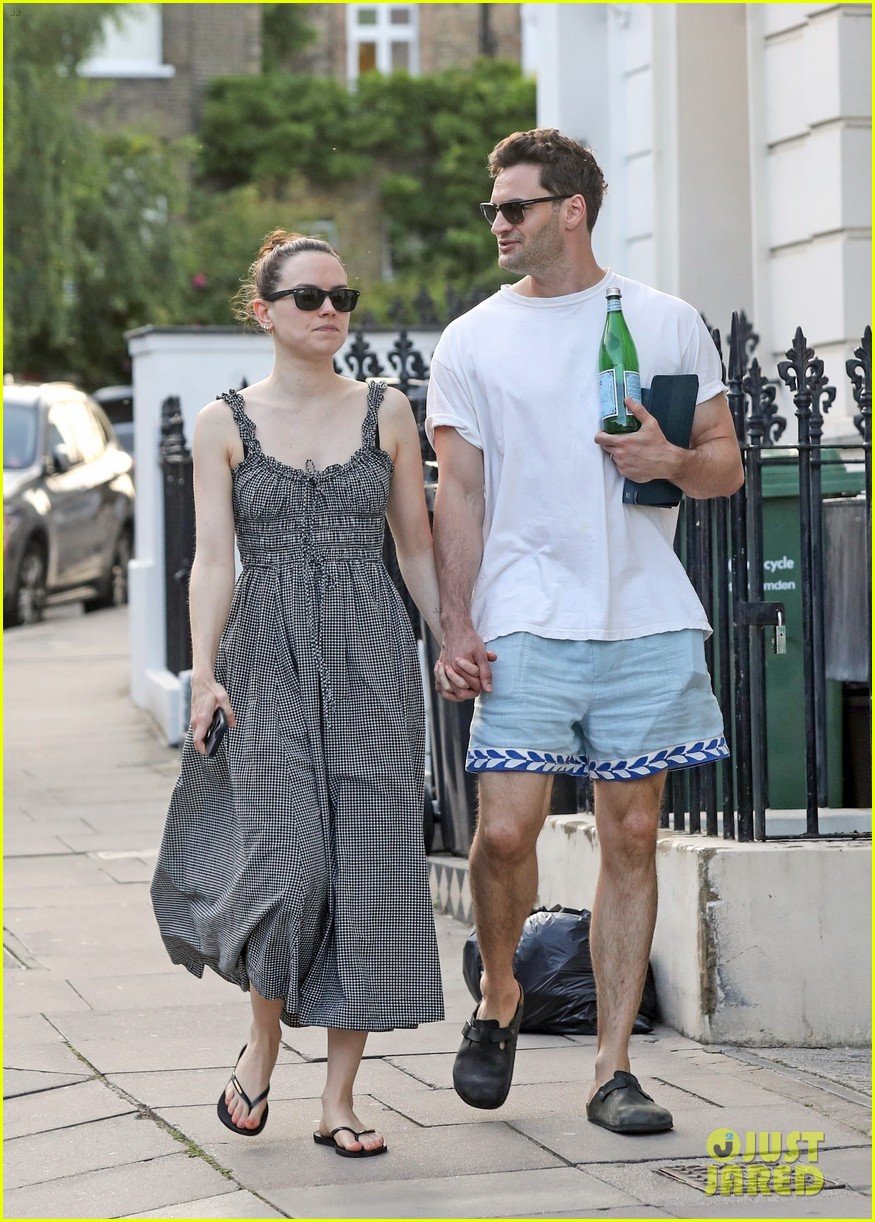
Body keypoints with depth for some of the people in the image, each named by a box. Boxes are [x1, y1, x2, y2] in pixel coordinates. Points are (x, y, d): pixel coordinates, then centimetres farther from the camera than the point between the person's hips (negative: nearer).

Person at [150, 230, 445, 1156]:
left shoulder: (386, 411, 9)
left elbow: (417, 544, 13)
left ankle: (338, 1098, 2)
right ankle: (261, 1043, 13)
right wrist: (204, 674, -10)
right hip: (268, 660, -2)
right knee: (286, 861, -14)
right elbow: (212, 559, 1)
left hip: (371, 659, 2)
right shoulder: (225, 424, 5)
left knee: (368, 869, -4)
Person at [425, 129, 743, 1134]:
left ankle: (613, 1069, 8)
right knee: (505, 830, -10)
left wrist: (674, 461, -10)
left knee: (631, 835, 2)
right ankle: (498, 1000, 19)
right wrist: (454, 628, -4)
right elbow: (458, 497, 5)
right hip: (526, 625, -1)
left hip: (649, 619, 1)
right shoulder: (470, 344, 7)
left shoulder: (666, 324, 9)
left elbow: (727, 465, 13)